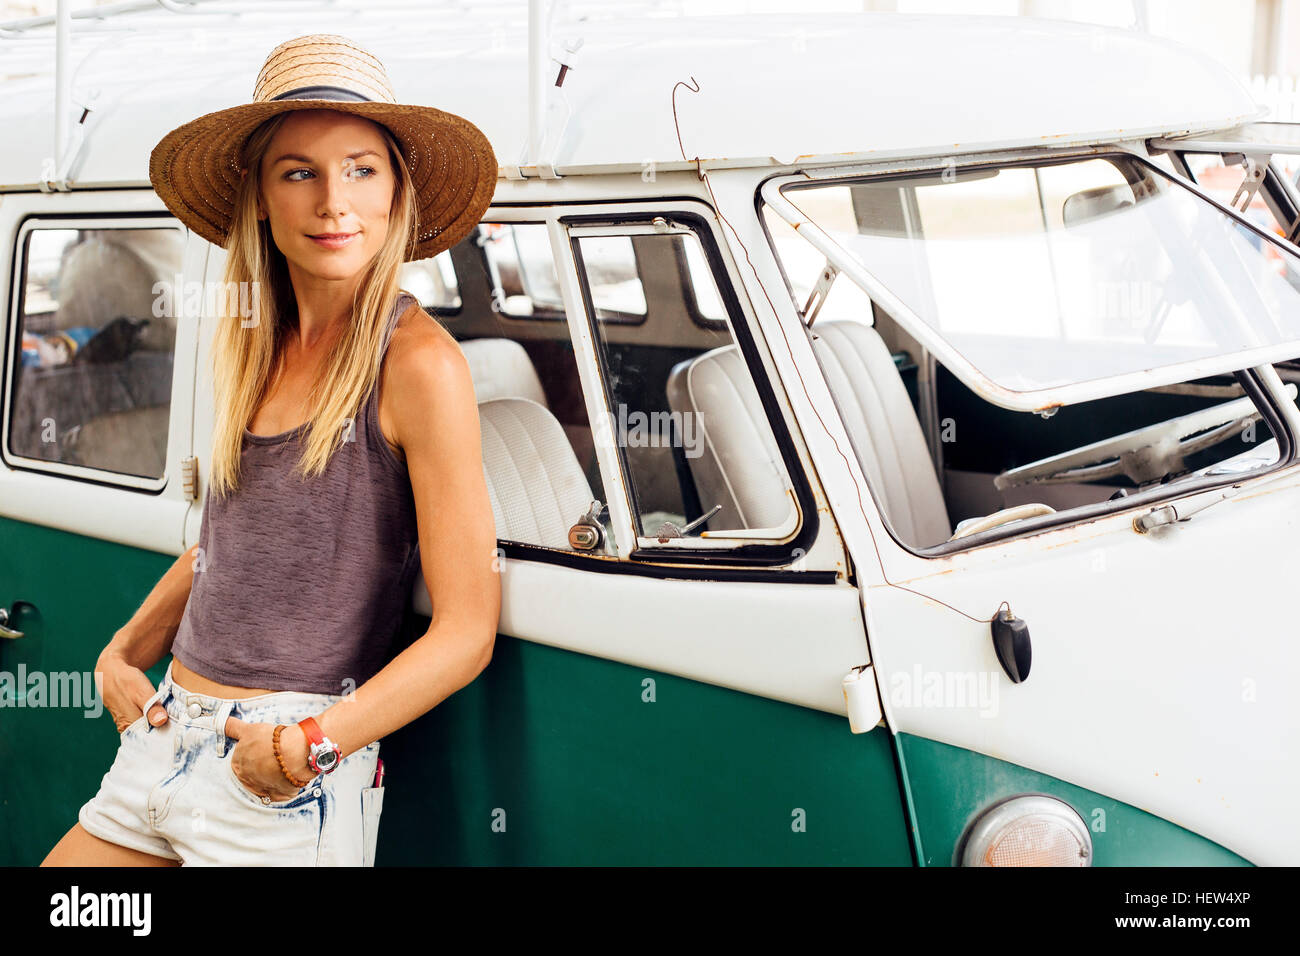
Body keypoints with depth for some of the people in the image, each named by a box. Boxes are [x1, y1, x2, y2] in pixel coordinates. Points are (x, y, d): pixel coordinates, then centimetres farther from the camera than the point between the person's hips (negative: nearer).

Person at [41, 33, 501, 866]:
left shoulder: (417, 365, -14)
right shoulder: (256, 346, 7)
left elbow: (466, 632, -15)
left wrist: (316, 742, -22)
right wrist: (126, 650, 11)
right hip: (167, 732, 7)